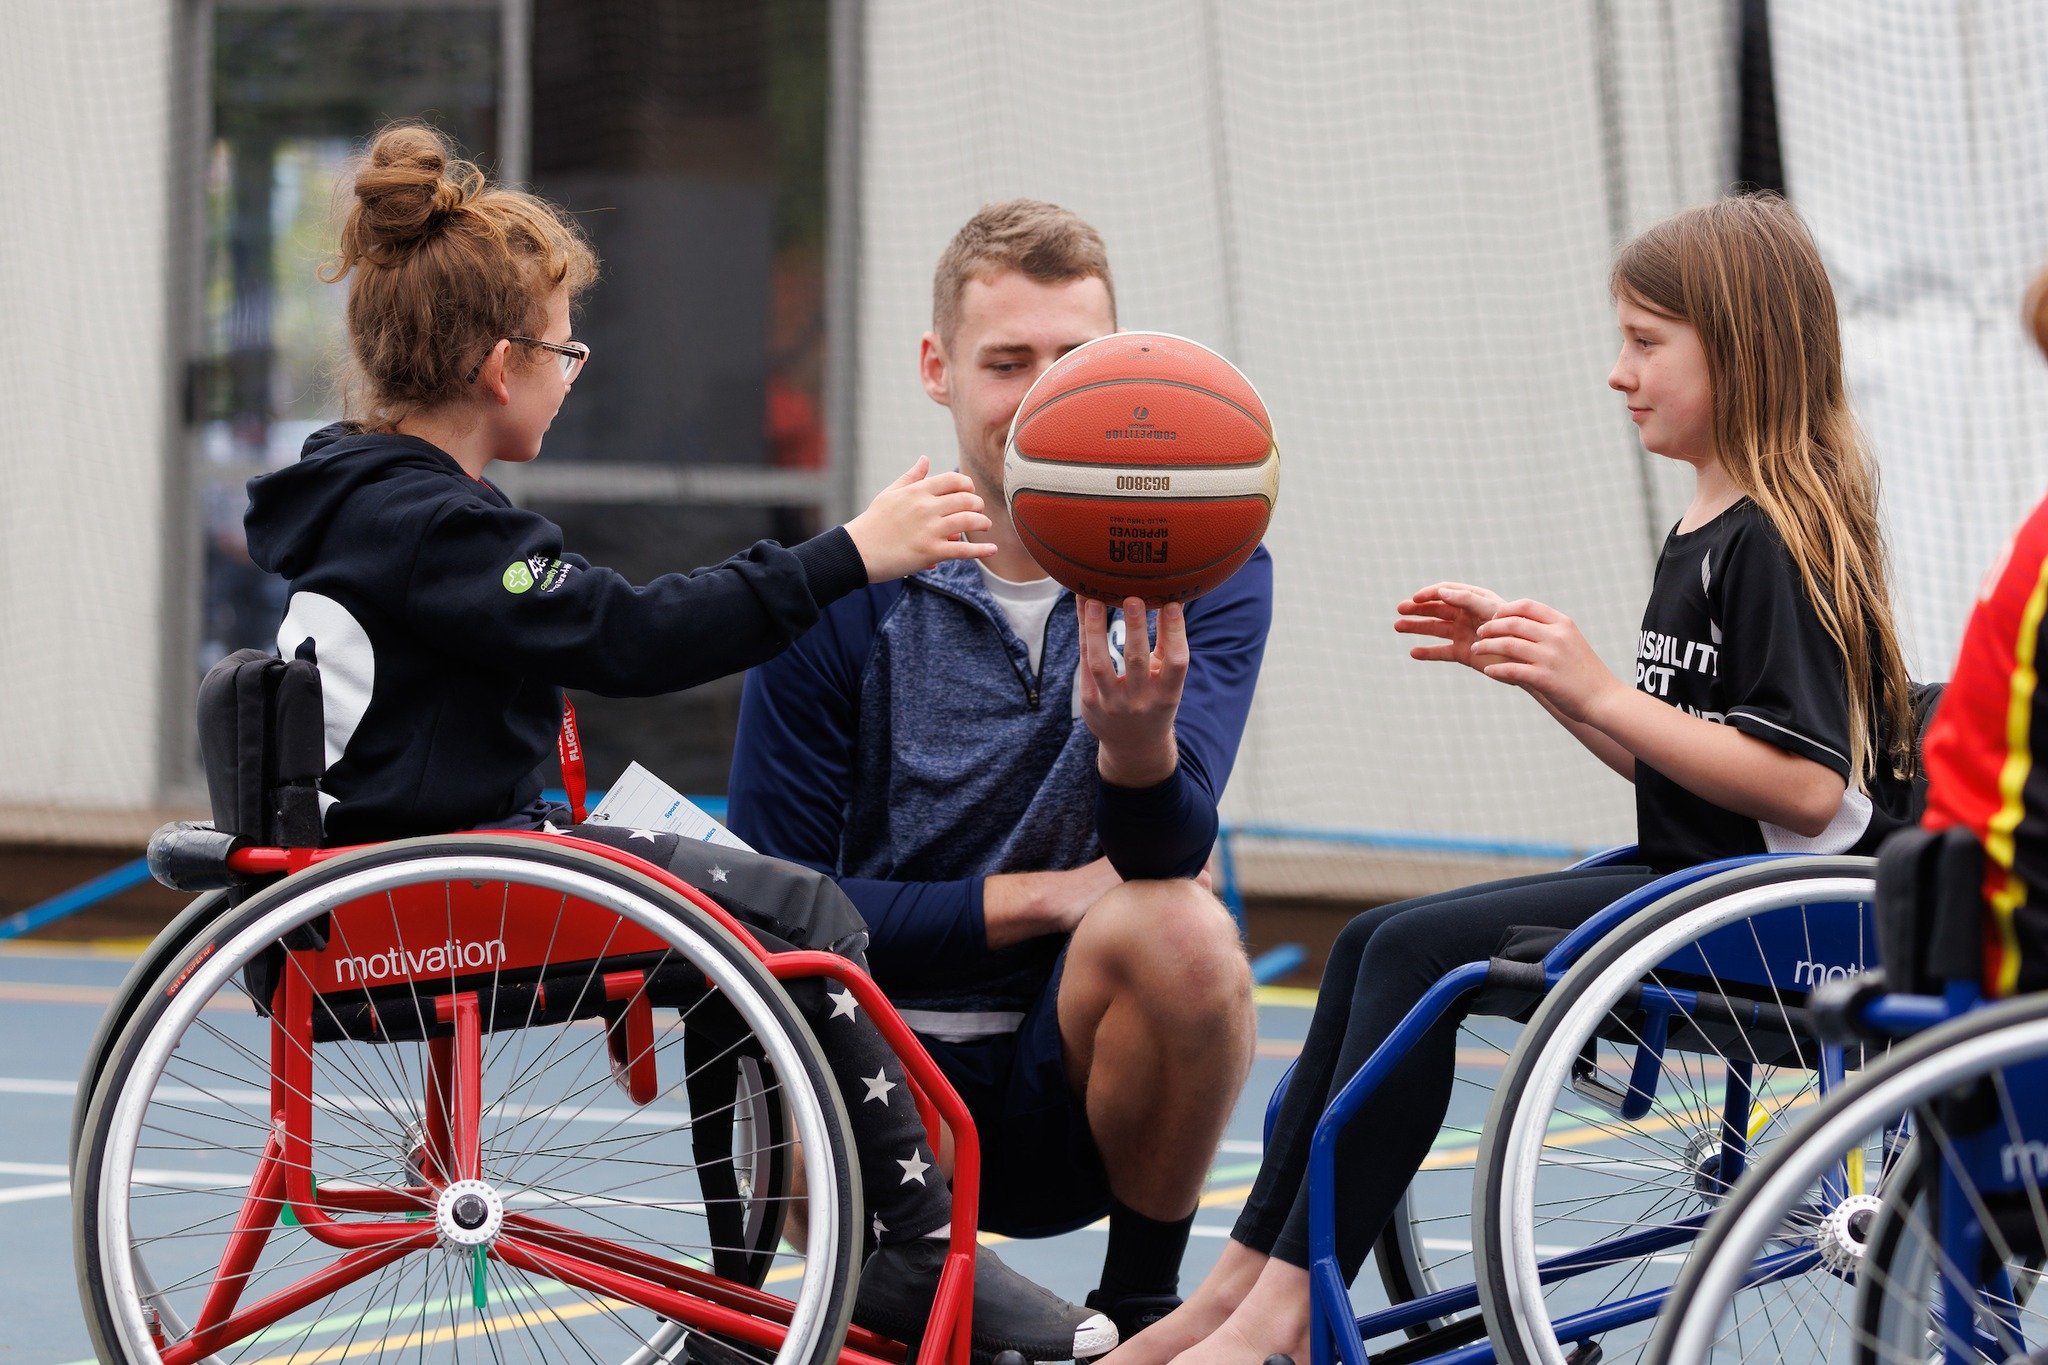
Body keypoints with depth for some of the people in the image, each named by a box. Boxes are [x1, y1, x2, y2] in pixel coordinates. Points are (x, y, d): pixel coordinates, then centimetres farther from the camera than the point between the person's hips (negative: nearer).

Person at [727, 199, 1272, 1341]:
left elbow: (1168, 851, -19)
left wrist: (1139, 741, -43)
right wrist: (1035, 897, -14)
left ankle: (1143, 1304, -8)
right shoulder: (849, 601, -3)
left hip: (1079, 1075, 1)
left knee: (1185, 929, -33)